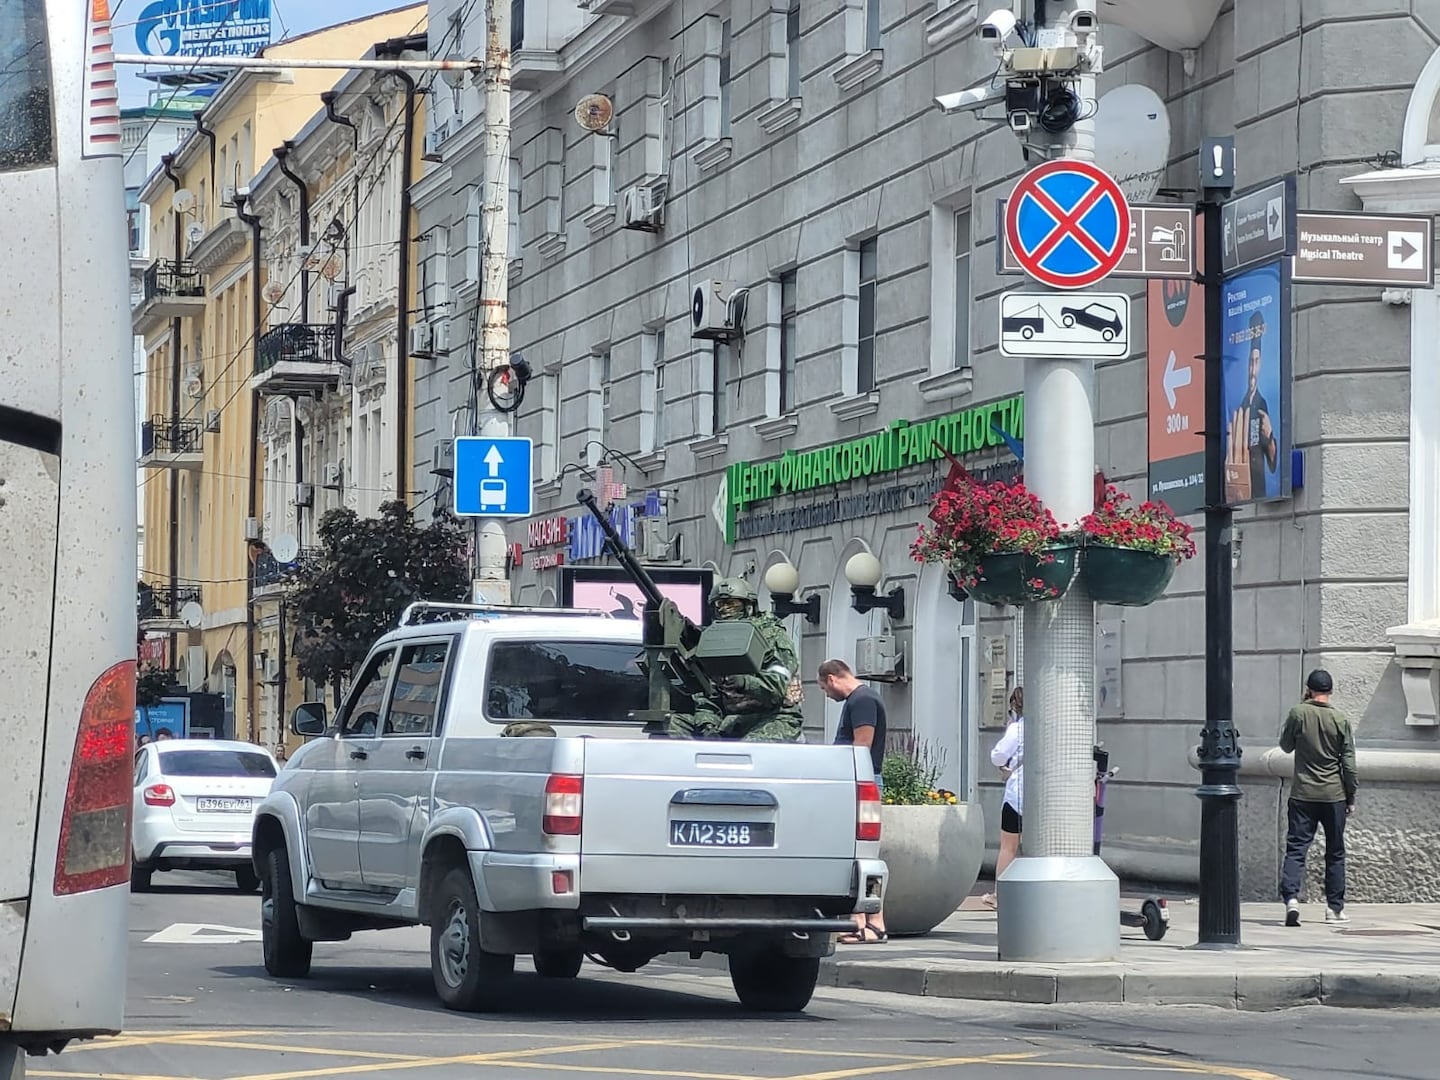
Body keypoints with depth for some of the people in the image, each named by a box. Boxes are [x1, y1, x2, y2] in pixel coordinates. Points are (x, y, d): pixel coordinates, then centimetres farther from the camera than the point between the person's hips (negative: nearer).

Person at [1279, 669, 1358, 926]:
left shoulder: (1298, 714, -5)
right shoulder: (1341, 720, -3)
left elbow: (1286, 746, 11)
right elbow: (1349, 763, -1)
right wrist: (1351, 797, 8)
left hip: (1303, 795, -1)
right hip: (1334, 795, 1)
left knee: (1296, 848, -2)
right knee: (1335, 852, 12)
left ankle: (1291, 897, -22)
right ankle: (1334, 907, 15)